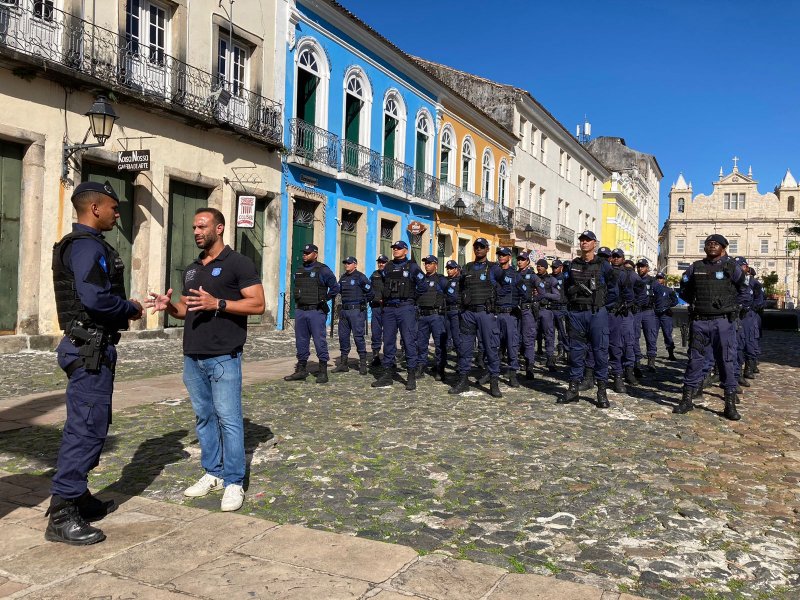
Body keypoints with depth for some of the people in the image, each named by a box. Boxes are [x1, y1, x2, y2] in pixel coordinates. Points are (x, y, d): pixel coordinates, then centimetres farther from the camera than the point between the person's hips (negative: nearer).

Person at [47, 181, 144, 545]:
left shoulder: (78, 244, 18)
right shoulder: (88, 245, -16)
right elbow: (95, 297, -28)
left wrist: (121, 312, 9)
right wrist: (130, 308, -12)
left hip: (89, 347, 11)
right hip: (91, 350, -11)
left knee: (87, 426, 17)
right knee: (87, 428, -8)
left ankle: (79, 498, 27)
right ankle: (62, 516, -2)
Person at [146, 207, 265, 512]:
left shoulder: (238, 263, -4)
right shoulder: (192, 269, 17)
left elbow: (258, 304, -12)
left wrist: (217, 303, -21)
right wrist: (169, 306, 1)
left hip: (223, 357, -7)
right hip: (192, 357, 7)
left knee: (229, 419, -6)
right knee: (204, 417, 12)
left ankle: (234, 482, 2)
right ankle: (213, 473, 23)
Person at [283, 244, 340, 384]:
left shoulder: (322, 270, -5)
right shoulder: (298, 271, 14)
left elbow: (335, 287, -2)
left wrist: (324, 300, -3)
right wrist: (297, 301, 14)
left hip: (316, 311, -6)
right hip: (300, 311, 6)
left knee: (320, 341, -4)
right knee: (301, 341, 10)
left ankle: (323, 371, 1)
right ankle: (301, 369, 18)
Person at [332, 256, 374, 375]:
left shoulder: (360, 277, -6)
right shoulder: (343, 278, 14)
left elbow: (370, 293, -4)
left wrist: (362, 302, 5)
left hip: (356, 311, -7)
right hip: (344, 310, 7)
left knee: (358, 336, -7)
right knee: (343, 336, 8)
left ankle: (363, 364, -2)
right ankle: (343, 364, 15)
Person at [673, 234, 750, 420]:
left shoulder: (731, 266, 1)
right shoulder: (695, 267, 8)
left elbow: (744, 291, 7)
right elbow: (684, 290, 21)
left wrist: (730, 306, 3)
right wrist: (695, 302, 11)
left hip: (723, 322, -2)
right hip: (699, 321, 2)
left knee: (726, 361, 0)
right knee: (695, 359, 5)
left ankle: (730, 403, 8)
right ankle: (687, 399, 11)